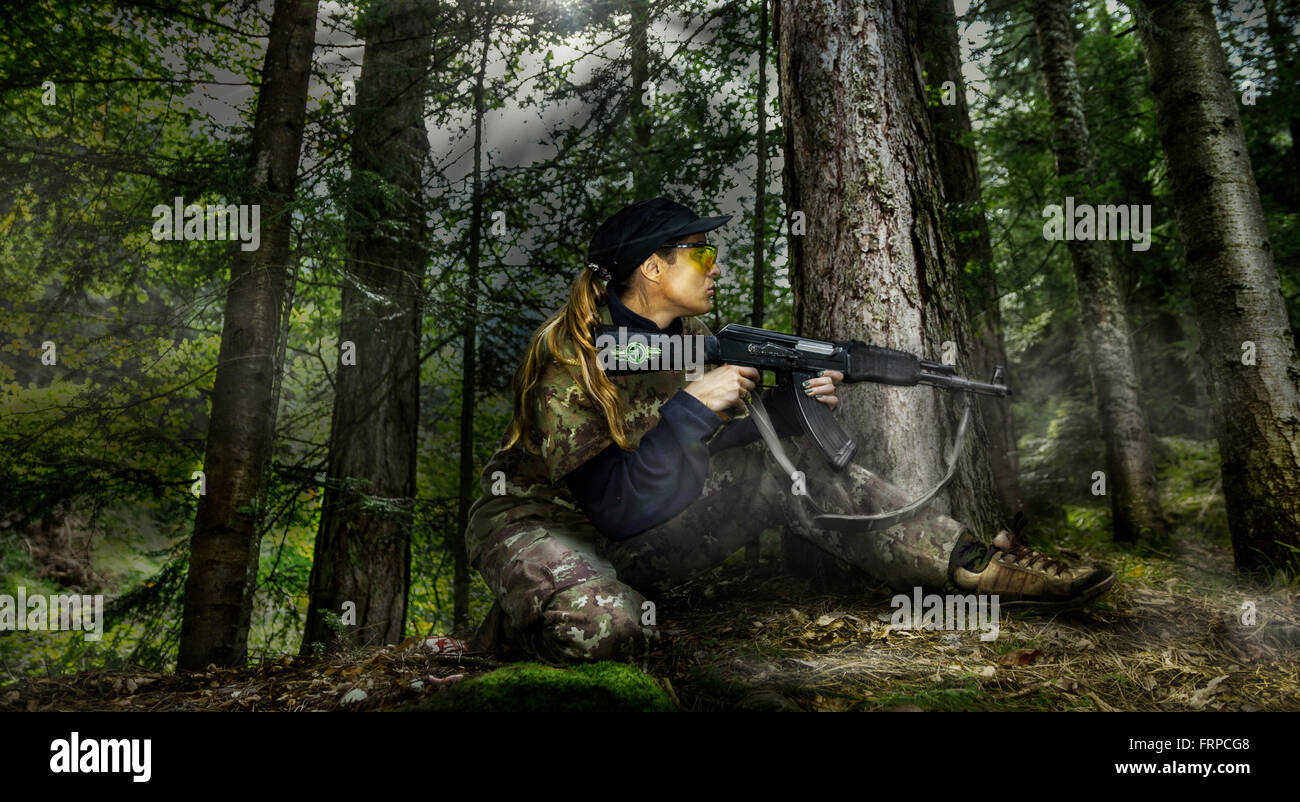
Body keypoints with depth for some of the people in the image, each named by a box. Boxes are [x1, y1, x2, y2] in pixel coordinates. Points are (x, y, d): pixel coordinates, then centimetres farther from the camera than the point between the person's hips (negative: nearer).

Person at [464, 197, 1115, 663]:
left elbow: (710, 449, -1)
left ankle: (973, 561, -10)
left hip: (636, 541, 6)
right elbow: (615, 506, -29)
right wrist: (693, 407, -34)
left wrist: (791, 405, -17)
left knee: (788, 462, -10)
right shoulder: (569, 353, -22)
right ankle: (516, 620, -6)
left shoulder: (690, 339, 2)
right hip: (537, 521, -6)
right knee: (605, 627, -41)